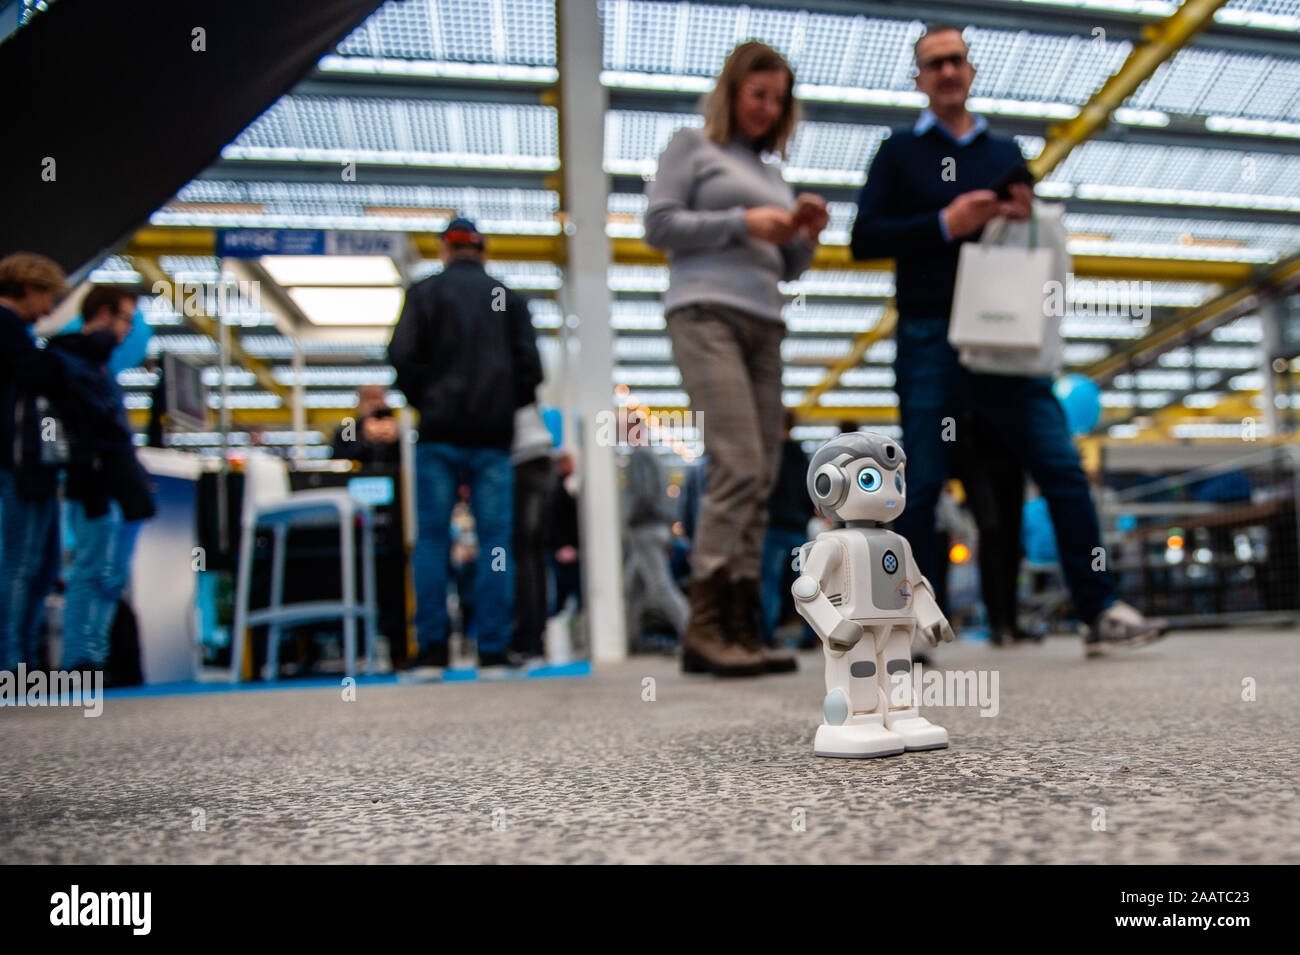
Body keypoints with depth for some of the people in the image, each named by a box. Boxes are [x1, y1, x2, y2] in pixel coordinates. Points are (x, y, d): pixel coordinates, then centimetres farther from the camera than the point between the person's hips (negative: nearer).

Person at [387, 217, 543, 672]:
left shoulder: (424, 292, 7)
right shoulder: (510, 299, 12)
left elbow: (403, 356, -3)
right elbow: (530, 367, 5)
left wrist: (425, 403, 11)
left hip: (440, 431, -1)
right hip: (493, 433, 1)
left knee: (432, 534, 3)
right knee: (495, 538, 0)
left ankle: (432, 644, -3)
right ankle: (493, 647, -3)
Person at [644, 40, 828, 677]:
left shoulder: (769, 170, 27)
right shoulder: (692, 146, 11)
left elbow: (787, 268, 26)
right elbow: (659, 224, -2)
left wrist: (805, 235, 6)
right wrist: (741, 223, -7)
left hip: (763, 325, 7)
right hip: (706, 314, -7)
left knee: (761, 478, -2)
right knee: (738, 465, -20)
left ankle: (741, 629, 0)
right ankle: (704, 629, -17)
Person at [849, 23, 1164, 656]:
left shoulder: (1006, 151, 20)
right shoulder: (899, 152, 10)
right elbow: (864, 240, -1)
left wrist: (1027, 219, -1)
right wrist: (945, 225, -13)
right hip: (930, 338, -3)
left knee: (1062, 467, -5)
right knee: (921, 486, -3)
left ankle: (1099, 611, 1)